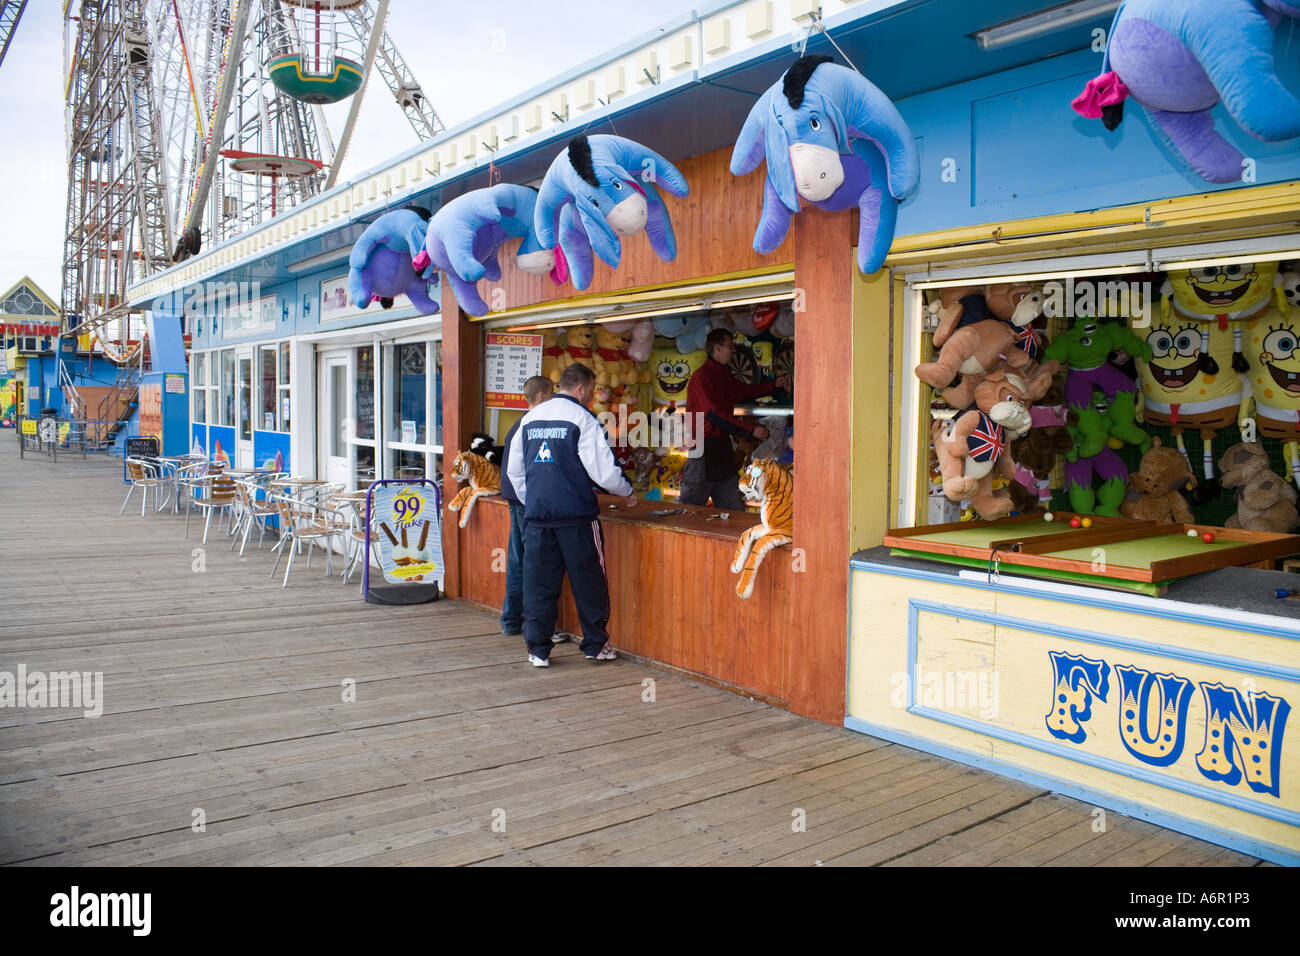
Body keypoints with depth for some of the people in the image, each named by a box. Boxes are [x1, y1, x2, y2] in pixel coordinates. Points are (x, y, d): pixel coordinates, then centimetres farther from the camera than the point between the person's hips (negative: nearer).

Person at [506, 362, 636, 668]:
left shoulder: (530, 418, 10)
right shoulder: (583, 418, -7)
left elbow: (514, 470, 15)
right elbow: (603, 470, -10)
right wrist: (628, 493, 7)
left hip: (537, 515, 5)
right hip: (576, 515, -4)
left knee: (538, 583, 9)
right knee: (588, 582, 8)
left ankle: (538, 650, 13)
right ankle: (595, 645, 17)